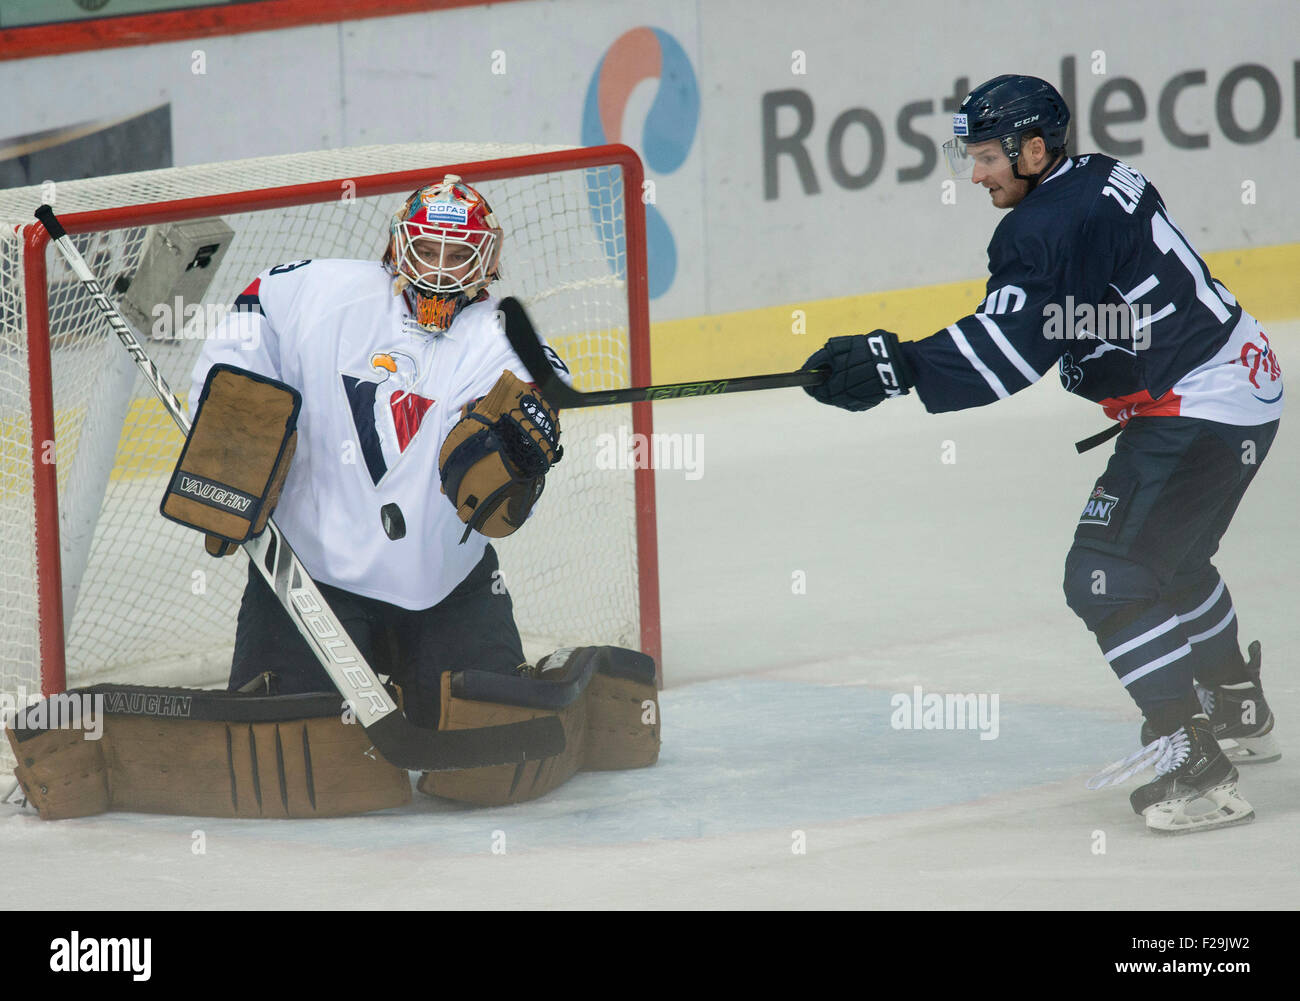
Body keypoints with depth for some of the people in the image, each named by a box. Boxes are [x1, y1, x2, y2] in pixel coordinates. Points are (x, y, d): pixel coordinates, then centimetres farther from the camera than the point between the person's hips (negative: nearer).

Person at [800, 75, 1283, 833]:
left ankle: (1193, 767, -17)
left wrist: (896, 366, -34)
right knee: (1168, 557, 28)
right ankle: (1240, 715, 45)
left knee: (1110, 576, -14)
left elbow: (1005, 349, -31)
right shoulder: (1102, 180, 11)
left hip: (1201, 412, -11)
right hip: (1241, 377, 11)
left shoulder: (1045, 229, -20)